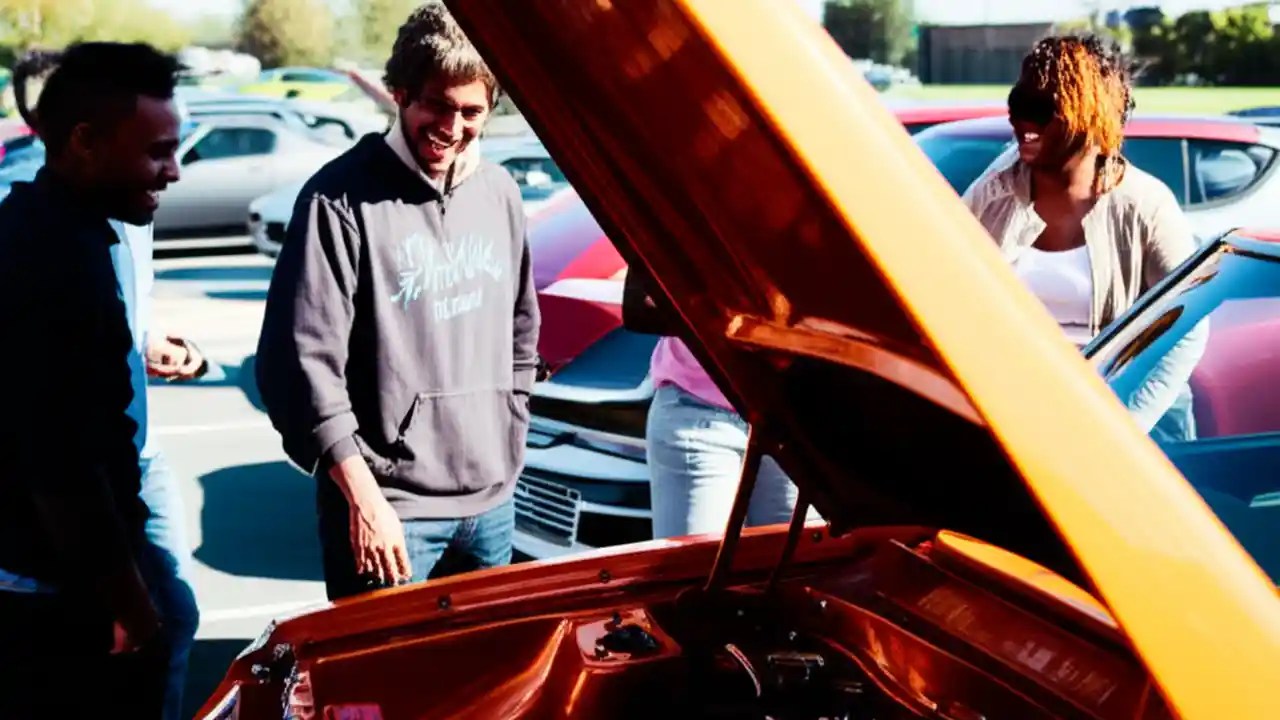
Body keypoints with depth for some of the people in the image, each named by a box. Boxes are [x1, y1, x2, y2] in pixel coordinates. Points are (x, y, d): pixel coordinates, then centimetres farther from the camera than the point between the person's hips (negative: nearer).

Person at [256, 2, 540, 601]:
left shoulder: (498, 191, 7)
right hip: (388, 505, -6)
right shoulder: (343, 199, -13)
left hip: (491, 501, 6)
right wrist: (363, 496, -17)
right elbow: (303, 362, -15)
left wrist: (509, 446, 15)